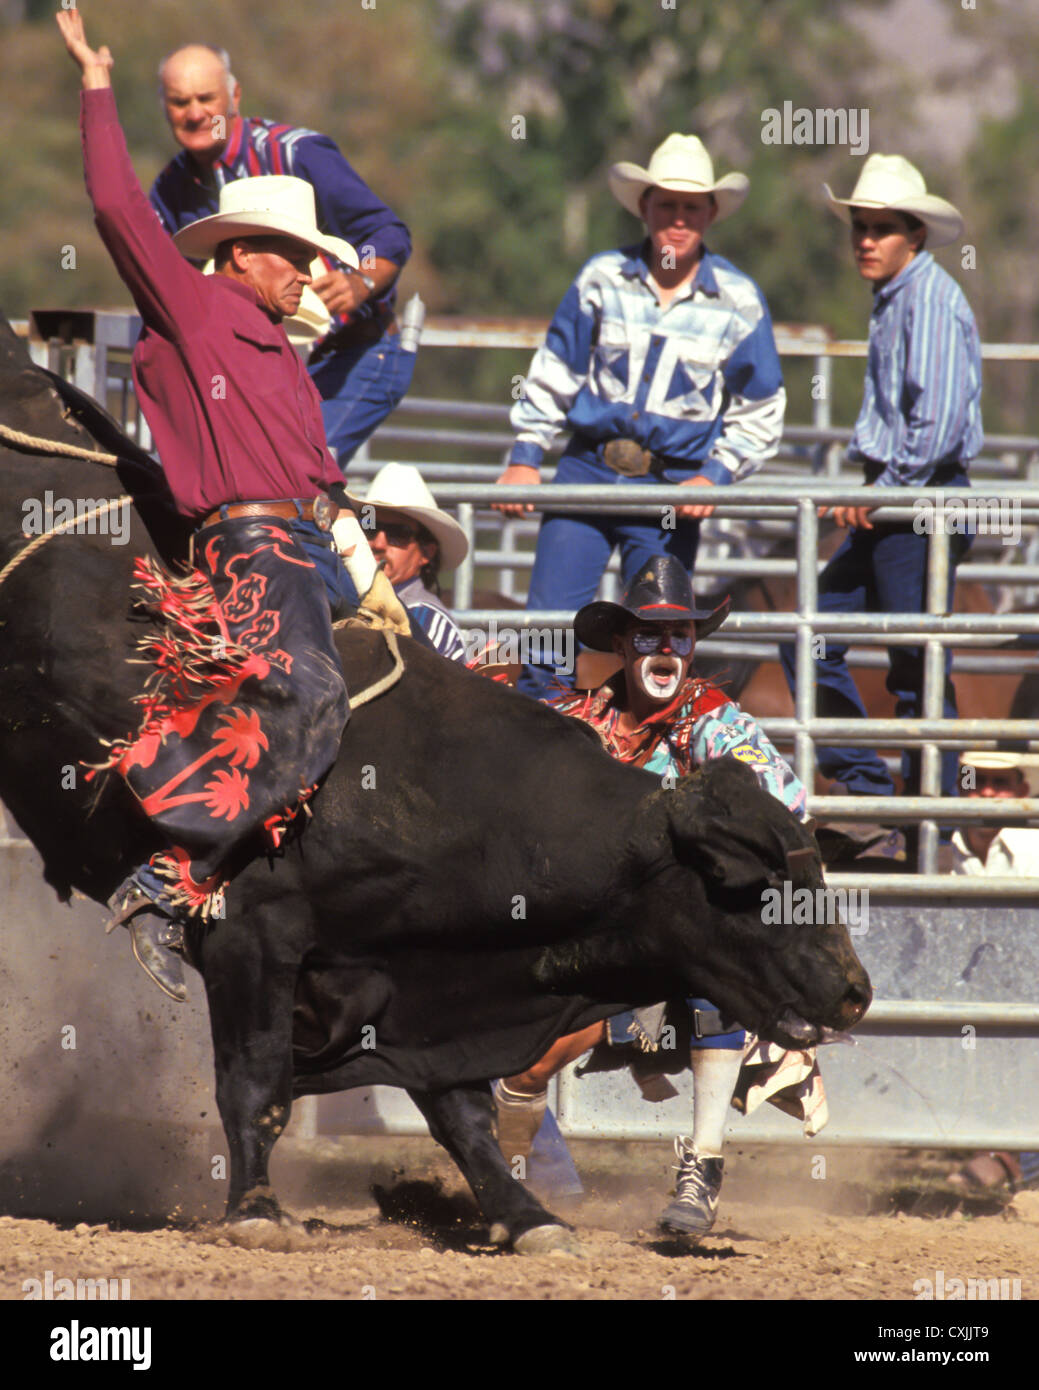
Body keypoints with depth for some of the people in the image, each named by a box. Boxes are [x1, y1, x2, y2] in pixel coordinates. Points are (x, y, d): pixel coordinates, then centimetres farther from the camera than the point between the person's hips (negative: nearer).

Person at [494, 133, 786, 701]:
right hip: (588, 468, 1)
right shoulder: (602, 279, 2)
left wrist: (714, 476, -7)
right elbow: (552, 373, 10)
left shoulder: (738, 301, 0)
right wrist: (524, 456, 2)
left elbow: (759, 412, 7)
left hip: (673, 486, -1)